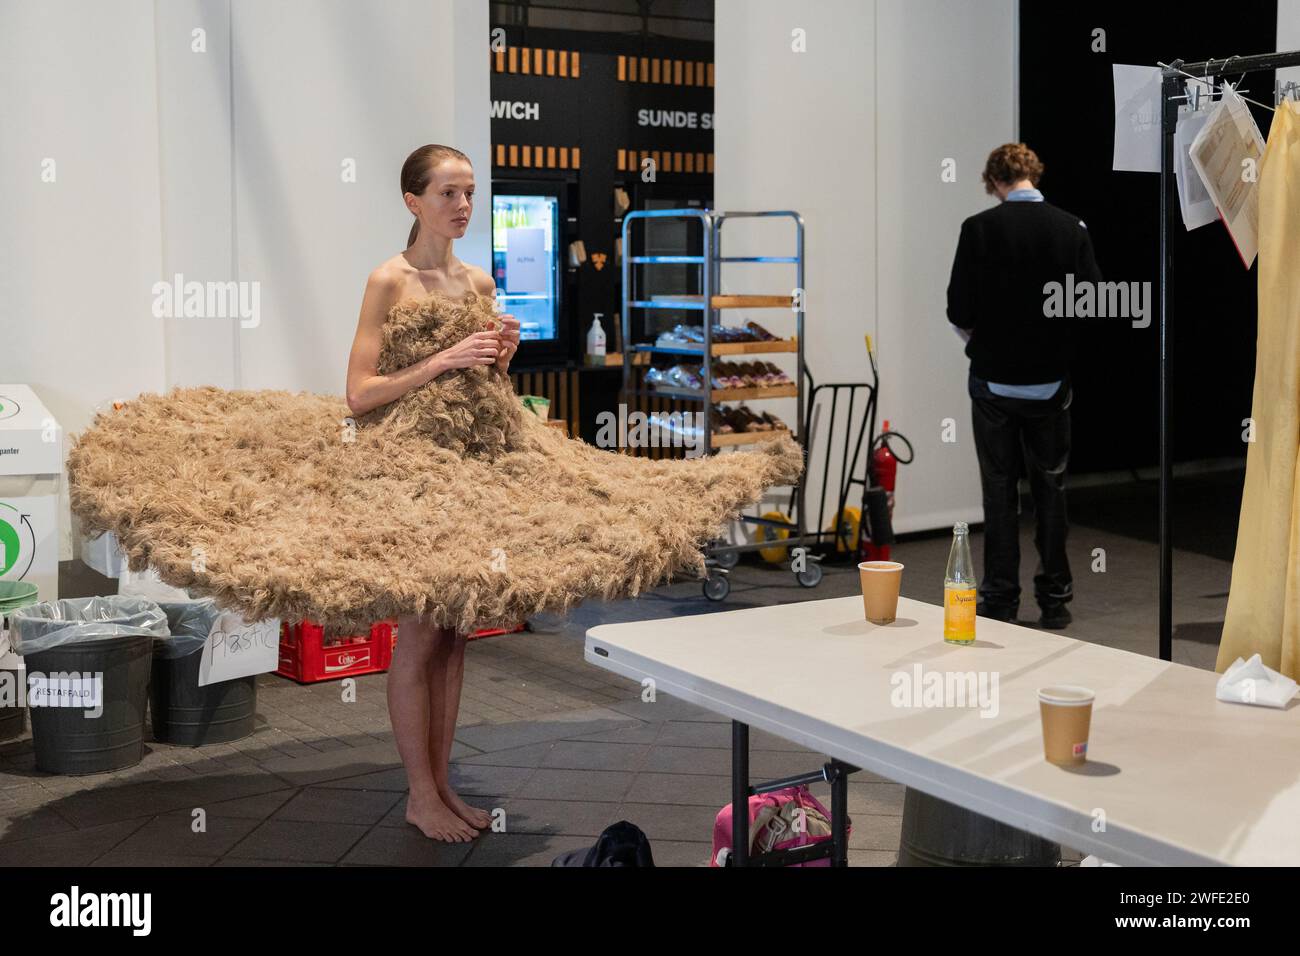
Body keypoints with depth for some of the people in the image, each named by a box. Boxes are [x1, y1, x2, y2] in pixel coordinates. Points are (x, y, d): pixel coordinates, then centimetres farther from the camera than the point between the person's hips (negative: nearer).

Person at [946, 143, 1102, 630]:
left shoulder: (980, 228, -9)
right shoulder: (1072, 228, -3)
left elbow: (959, 310, -10)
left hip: (994, 380, -2)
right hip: (1052, 382, 2)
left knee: (999, 489, 6)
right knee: (1050, 488, 11)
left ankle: (1000, 599, 9)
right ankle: (1054, 598, 14)